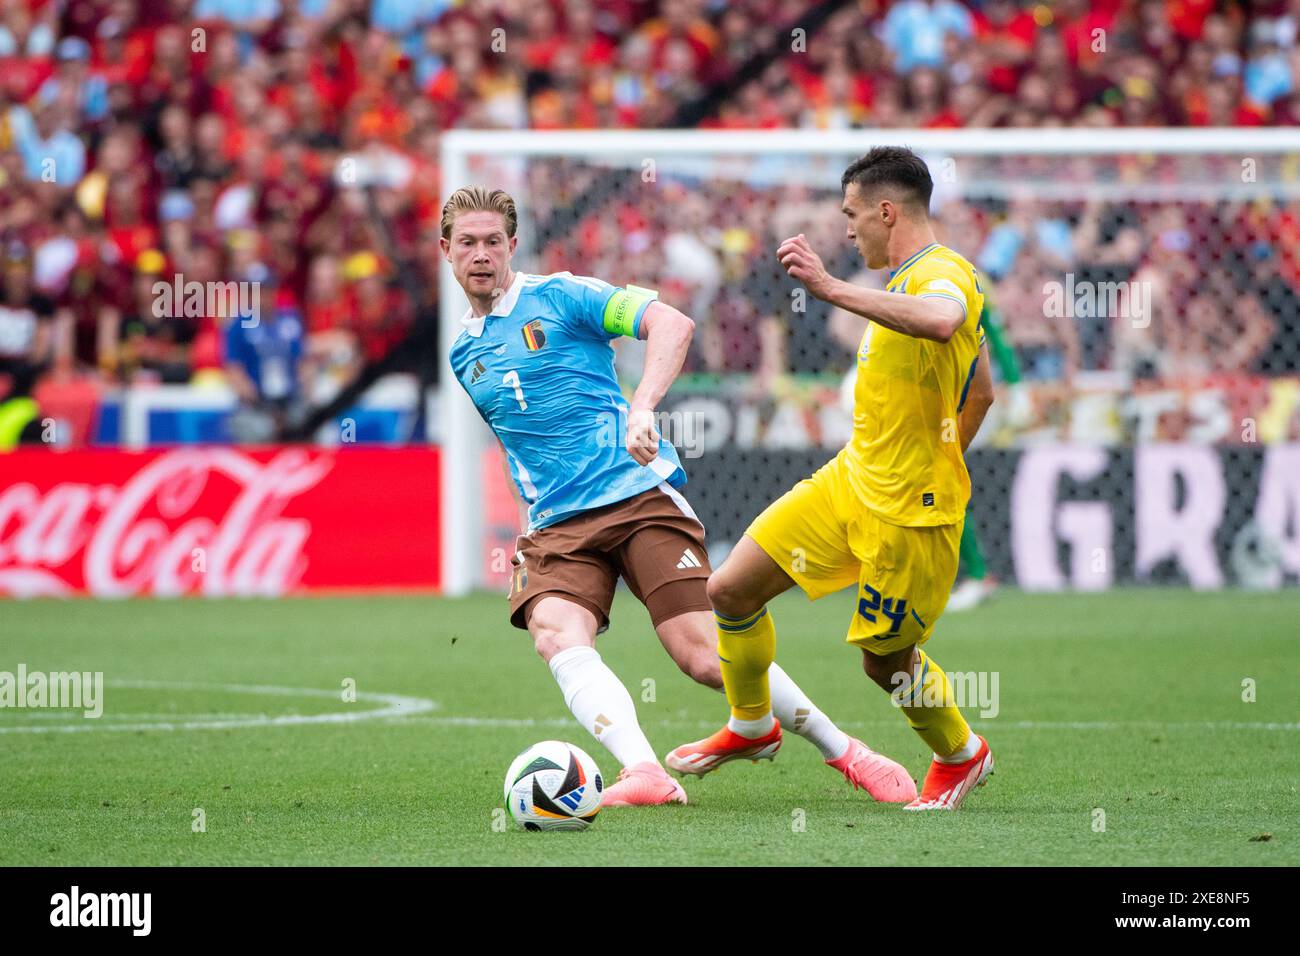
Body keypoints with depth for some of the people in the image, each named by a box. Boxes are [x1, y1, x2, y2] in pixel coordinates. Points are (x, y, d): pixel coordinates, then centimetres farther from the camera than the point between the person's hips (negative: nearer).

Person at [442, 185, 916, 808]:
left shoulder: (559, 296, 1)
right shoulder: (463, 354, 18)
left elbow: (672, 323, -11)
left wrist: (642, 407, -25)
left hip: (637, 495, -4)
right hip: (556, 525, 4)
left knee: (703, 655, -13)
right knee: (556, 636, -28)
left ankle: (843, 752, 6)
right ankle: (644, 774, -42)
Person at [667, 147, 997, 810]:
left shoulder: (943, 274, -18)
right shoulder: (907, 279, 13)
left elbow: (942, 320, -46)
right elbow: (980, 392, 22)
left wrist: (833, 289, -47)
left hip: (910, 511, -9)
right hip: (849, 481, 9)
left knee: (885, 659, 3)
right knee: (730, 591, 4)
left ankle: (960, 756, 32)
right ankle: (752, 726, 27)